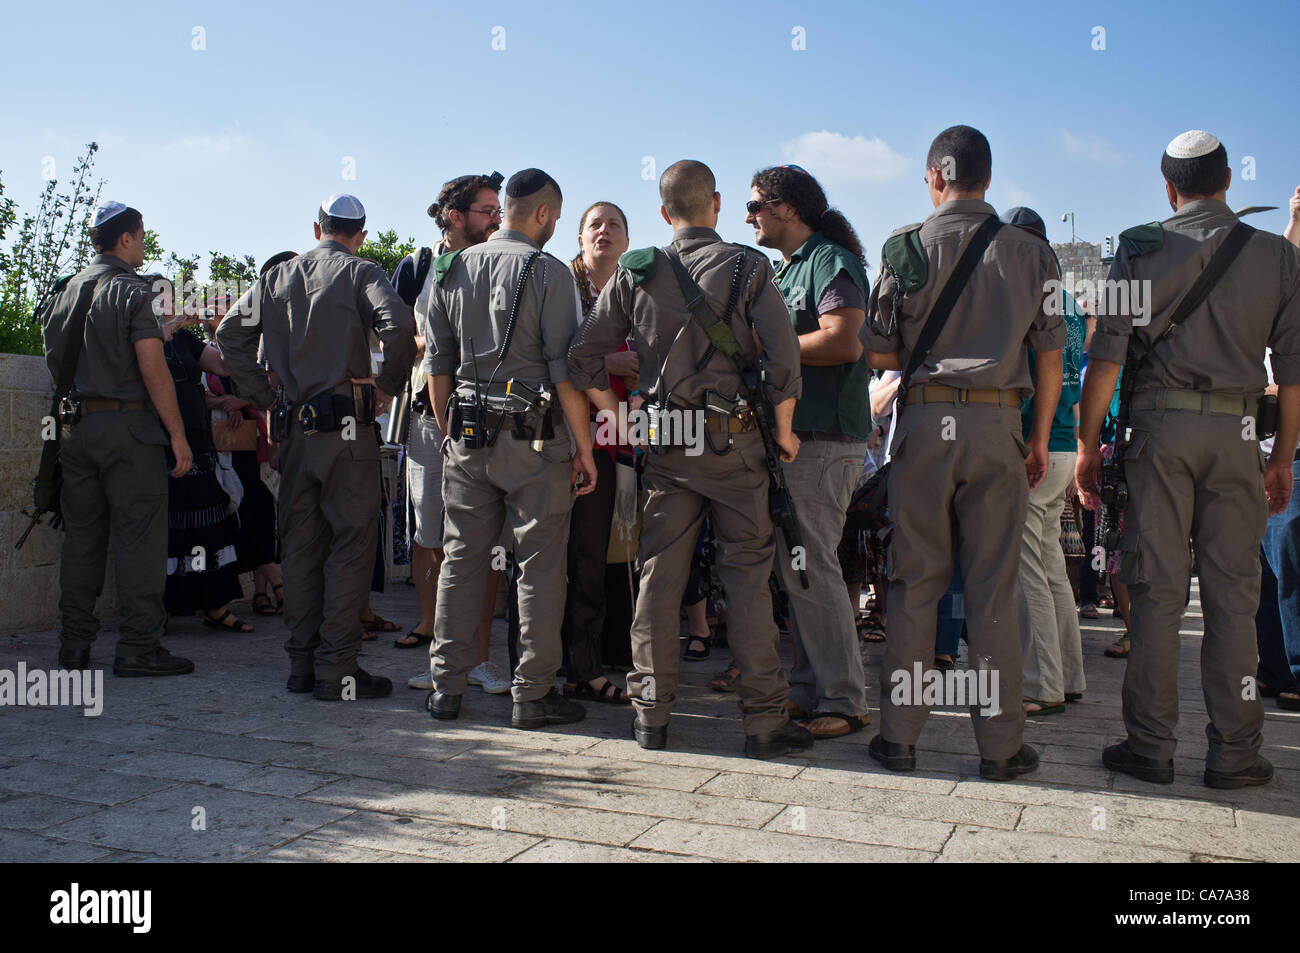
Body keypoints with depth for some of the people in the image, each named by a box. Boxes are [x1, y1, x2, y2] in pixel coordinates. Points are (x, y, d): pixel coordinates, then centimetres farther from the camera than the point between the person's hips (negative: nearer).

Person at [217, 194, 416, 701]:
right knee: (351, 542, -1)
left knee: (300, 543, 11)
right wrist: (388, 383, -7)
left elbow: (230, 333, 14)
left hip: (295, 427, 5)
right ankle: (336, 668, -1)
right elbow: (398, 322, -19)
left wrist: (264, 396, 14)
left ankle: (301, 663, 17)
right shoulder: (361, 272, -1)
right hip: (347, 425, -5)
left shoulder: (277, 277, 14)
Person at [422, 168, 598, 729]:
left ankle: (446, 686, 17)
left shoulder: (450, 270, 11)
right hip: (534, 437, -5)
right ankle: (533, 694, 7)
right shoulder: (549, 273, -6)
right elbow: (564, 370, -10)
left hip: (467, 434, 5)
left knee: (461, 559, 11)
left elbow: (437, 364, 11)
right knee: (539, 566, 2)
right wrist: (584, 449, -5)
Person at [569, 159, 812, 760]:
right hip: (734, 440, -2)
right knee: (748, 573, 2)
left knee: (659, 572, 8)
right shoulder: (748, 267, -2)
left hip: (664, 442, 3)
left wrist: (618, 419, 14)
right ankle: (765, 719, 5)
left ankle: (651, 711, 14)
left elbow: (583, 358, 6)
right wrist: (783, 430, -1)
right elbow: (784, 355, -12)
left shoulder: (635, 273, 6)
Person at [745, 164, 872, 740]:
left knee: (810, 567, -9)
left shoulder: (830, 261, -8)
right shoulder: (789, 270, 22)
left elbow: (843, 342, -21)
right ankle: (810, 688, 21)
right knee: (794, 566, 12)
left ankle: (843, 701, 0)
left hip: (824, 439, -10)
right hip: (793, 435, 10)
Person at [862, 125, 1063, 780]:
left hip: (924, 420, -1)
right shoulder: (1029, 252, 6)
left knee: (913, 581, 5)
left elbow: (878, 354, 1)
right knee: (993, 589, 5)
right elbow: (1050, 357, 7)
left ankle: (899, 735, 11)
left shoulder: (905, 248, 1)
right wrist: (1040, 438, 16)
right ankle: (1000, 744, 11)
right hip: (998, 423, 1)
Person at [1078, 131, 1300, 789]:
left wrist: (1087, 444, 2)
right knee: (1232, 592, 5)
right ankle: (1234, 752, 10)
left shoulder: (1141, 248, 3)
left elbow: (1105, 357, -3)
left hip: (1159, 422, -1)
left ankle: (1150, 746, 7)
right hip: (1237, 431, 1)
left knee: (1155, 587, 2)